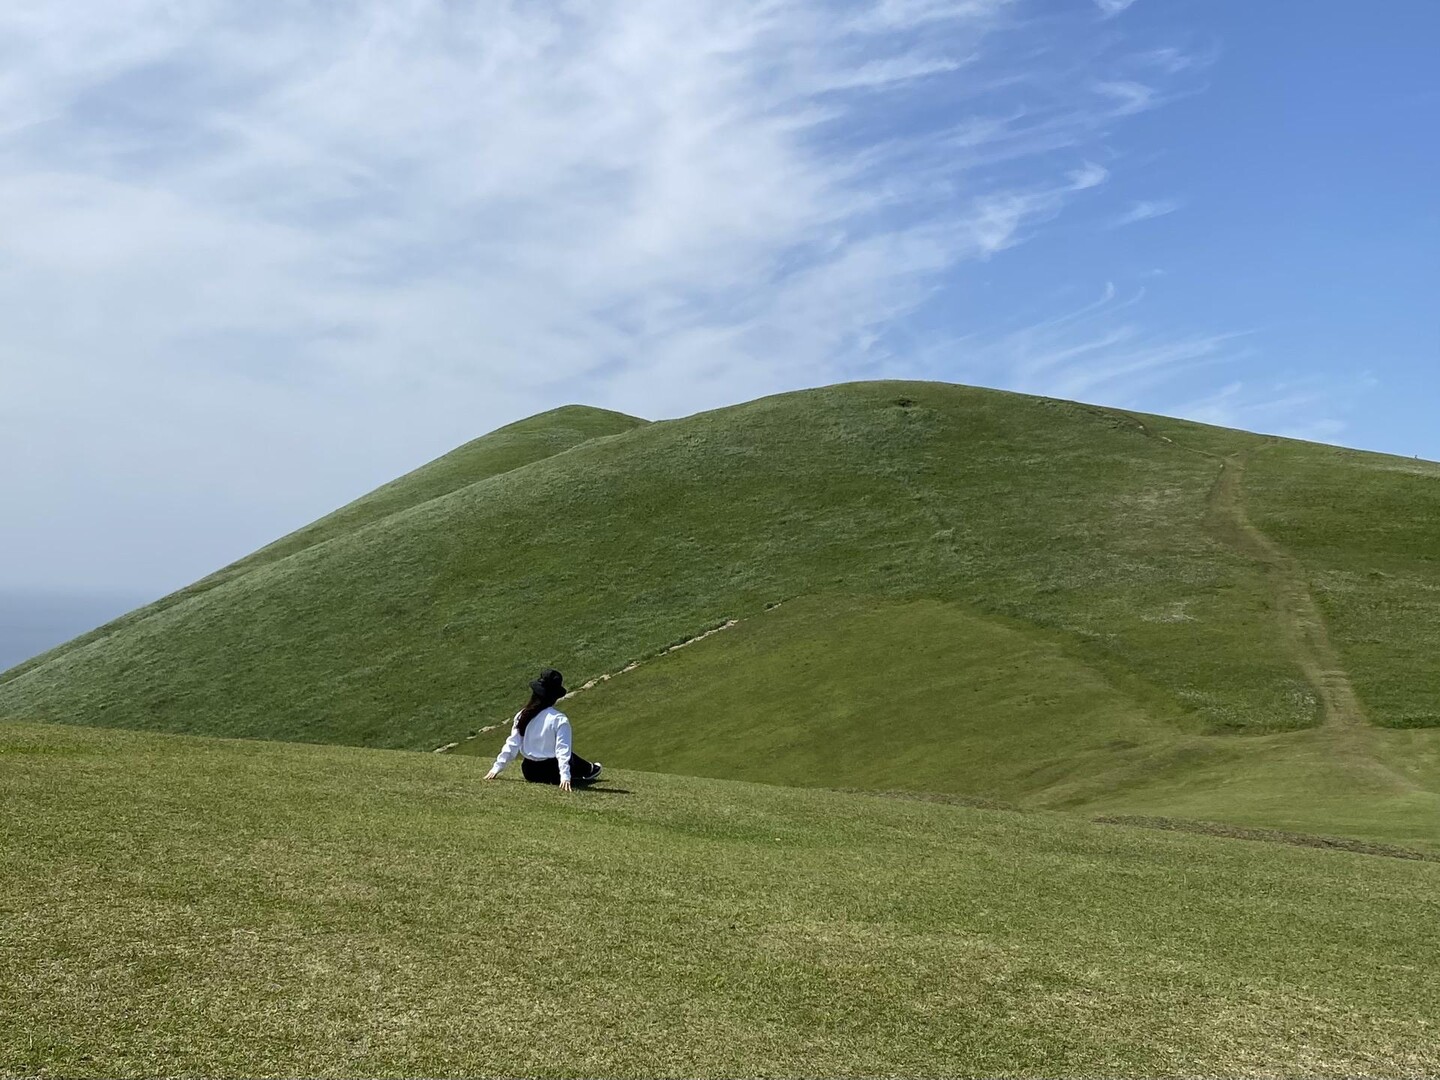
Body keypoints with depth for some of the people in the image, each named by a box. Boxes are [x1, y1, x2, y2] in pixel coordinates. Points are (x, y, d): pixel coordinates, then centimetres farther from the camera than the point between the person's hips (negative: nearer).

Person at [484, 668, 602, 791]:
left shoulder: (522, 715, -5)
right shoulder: (559, 719, -18)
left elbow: (512, 744, -5)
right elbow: (563, 749, -21)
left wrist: (497, 767, -1)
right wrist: (565, 777, -23)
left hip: (529, 772, 5)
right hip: (551, 773, -5)